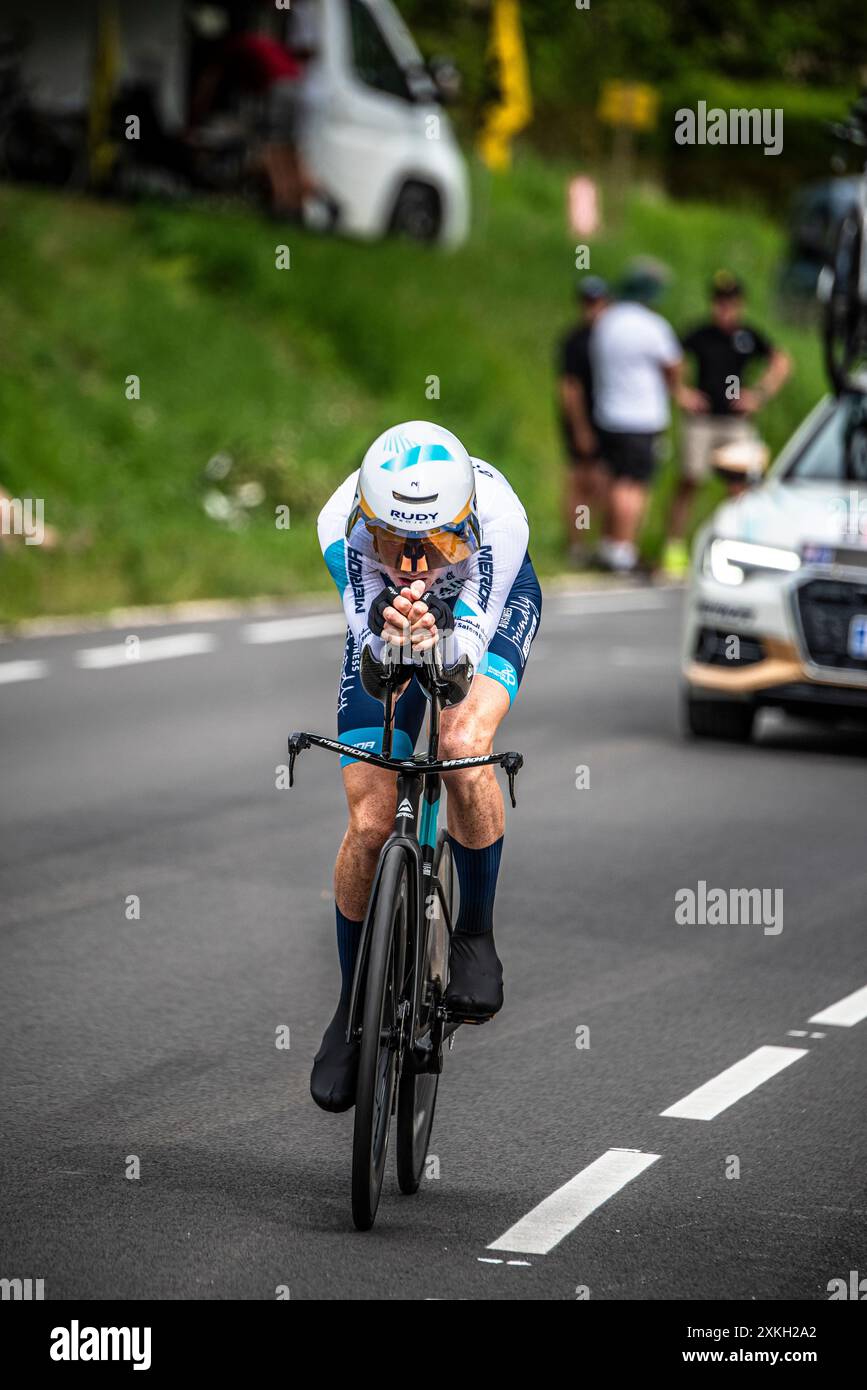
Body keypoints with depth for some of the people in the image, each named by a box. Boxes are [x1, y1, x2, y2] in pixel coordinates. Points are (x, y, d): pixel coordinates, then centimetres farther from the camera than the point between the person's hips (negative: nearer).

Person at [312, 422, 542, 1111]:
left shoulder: (499, 517, -40)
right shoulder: (343, 522, -36)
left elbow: (469, 650, -39)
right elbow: (374, 657, -35)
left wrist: (436, 639, -61)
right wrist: (389, 629, -58)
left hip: (489, 609, -1)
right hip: (383, 620, 2)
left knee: (464, 746, -32)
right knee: (370, 825, -5)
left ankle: (476, 935, -7)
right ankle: (353, 1006, 17)